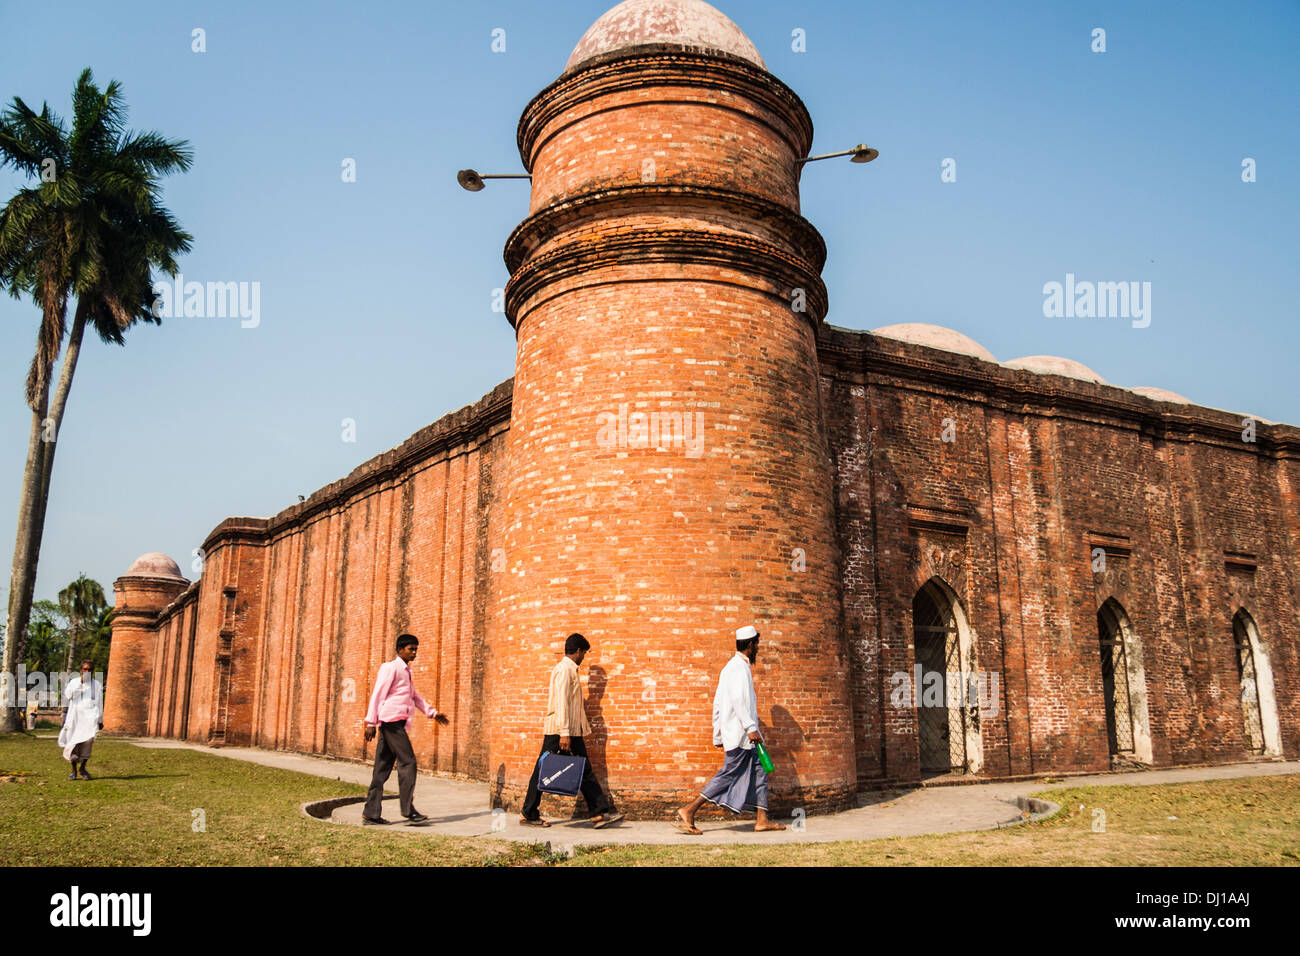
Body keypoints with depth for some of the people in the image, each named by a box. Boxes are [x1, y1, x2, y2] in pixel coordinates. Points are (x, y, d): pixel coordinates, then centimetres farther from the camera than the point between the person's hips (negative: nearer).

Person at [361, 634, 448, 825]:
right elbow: (377, 694, -11)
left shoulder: (406, 671, 23)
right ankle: (407, 809, -8)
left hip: (396, 724, 9)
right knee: (407, 762, -9)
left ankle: (371, 812, 7)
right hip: (391, 720, -9)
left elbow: (415, 696, 32)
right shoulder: (391, 667, -5)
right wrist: (371, 723, -16)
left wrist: (432, 713, 24)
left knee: (383, 767, 6)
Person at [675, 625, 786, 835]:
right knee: (729, 773, -10)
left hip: (739, 733, 10)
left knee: (759, 771, 9)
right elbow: (738, 699, -23)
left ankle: (762, 819, 9)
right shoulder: (739, 666, -10)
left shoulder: (731, 666, 20)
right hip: (739, 733, -10)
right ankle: (689, 811, -10)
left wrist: (718, 735, 22)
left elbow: (718, 703, 21)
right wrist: (750, 727, -26)